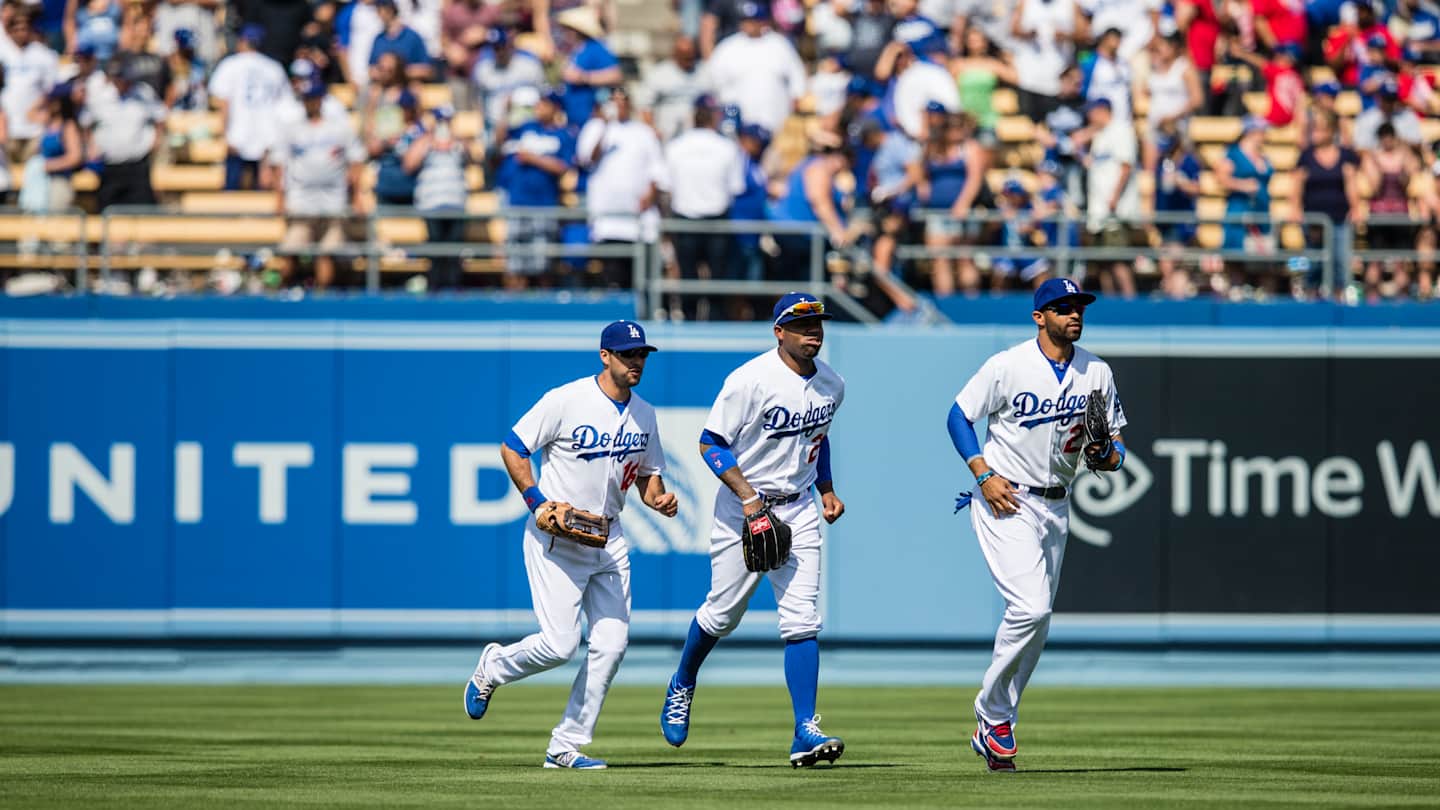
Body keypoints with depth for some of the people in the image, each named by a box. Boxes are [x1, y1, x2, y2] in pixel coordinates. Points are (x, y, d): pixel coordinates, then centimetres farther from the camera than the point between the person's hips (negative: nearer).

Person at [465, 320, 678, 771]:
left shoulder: (644, 415, 9)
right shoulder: (566, 401, -12)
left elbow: (648, 473, 19)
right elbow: (512, 447, -8)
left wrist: (659, 499, -4)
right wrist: (538, 500, -19)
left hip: (608, 540, 7)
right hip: (556, 540, -6)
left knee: (611, 645, -3)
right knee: (560, 644, -14)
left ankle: (565, 747, 6)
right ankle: (493, 667, 19)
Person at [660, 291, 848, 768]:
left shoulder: (831, 385, 4)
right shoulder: (751, 380, -17)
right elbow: (711, 443, -15)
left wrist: (827, 490, 10)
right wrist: (748, 496, -23)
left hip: (798, 510, 4)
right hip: (743, 508, -4)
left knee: (802, 619, -8)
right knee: (722, 614, 7)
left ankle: (805, 733, -11)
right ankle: (682, 687, 38)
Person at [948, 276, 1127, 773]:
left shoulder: (1096, 374, 5)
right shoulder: (1008, 366, -10)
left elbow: (1117, 448, 10)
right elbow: (959, 416, -3)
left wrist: (1104, 453, -15)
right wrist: (984, 475, -15)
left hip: (1055, 506, 6)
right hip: (1005, 503, -6)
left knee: (1035, 621, 9)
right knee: (1030, 607, -20)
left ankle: (994, 726, 20)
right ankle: (994, 715, -6)